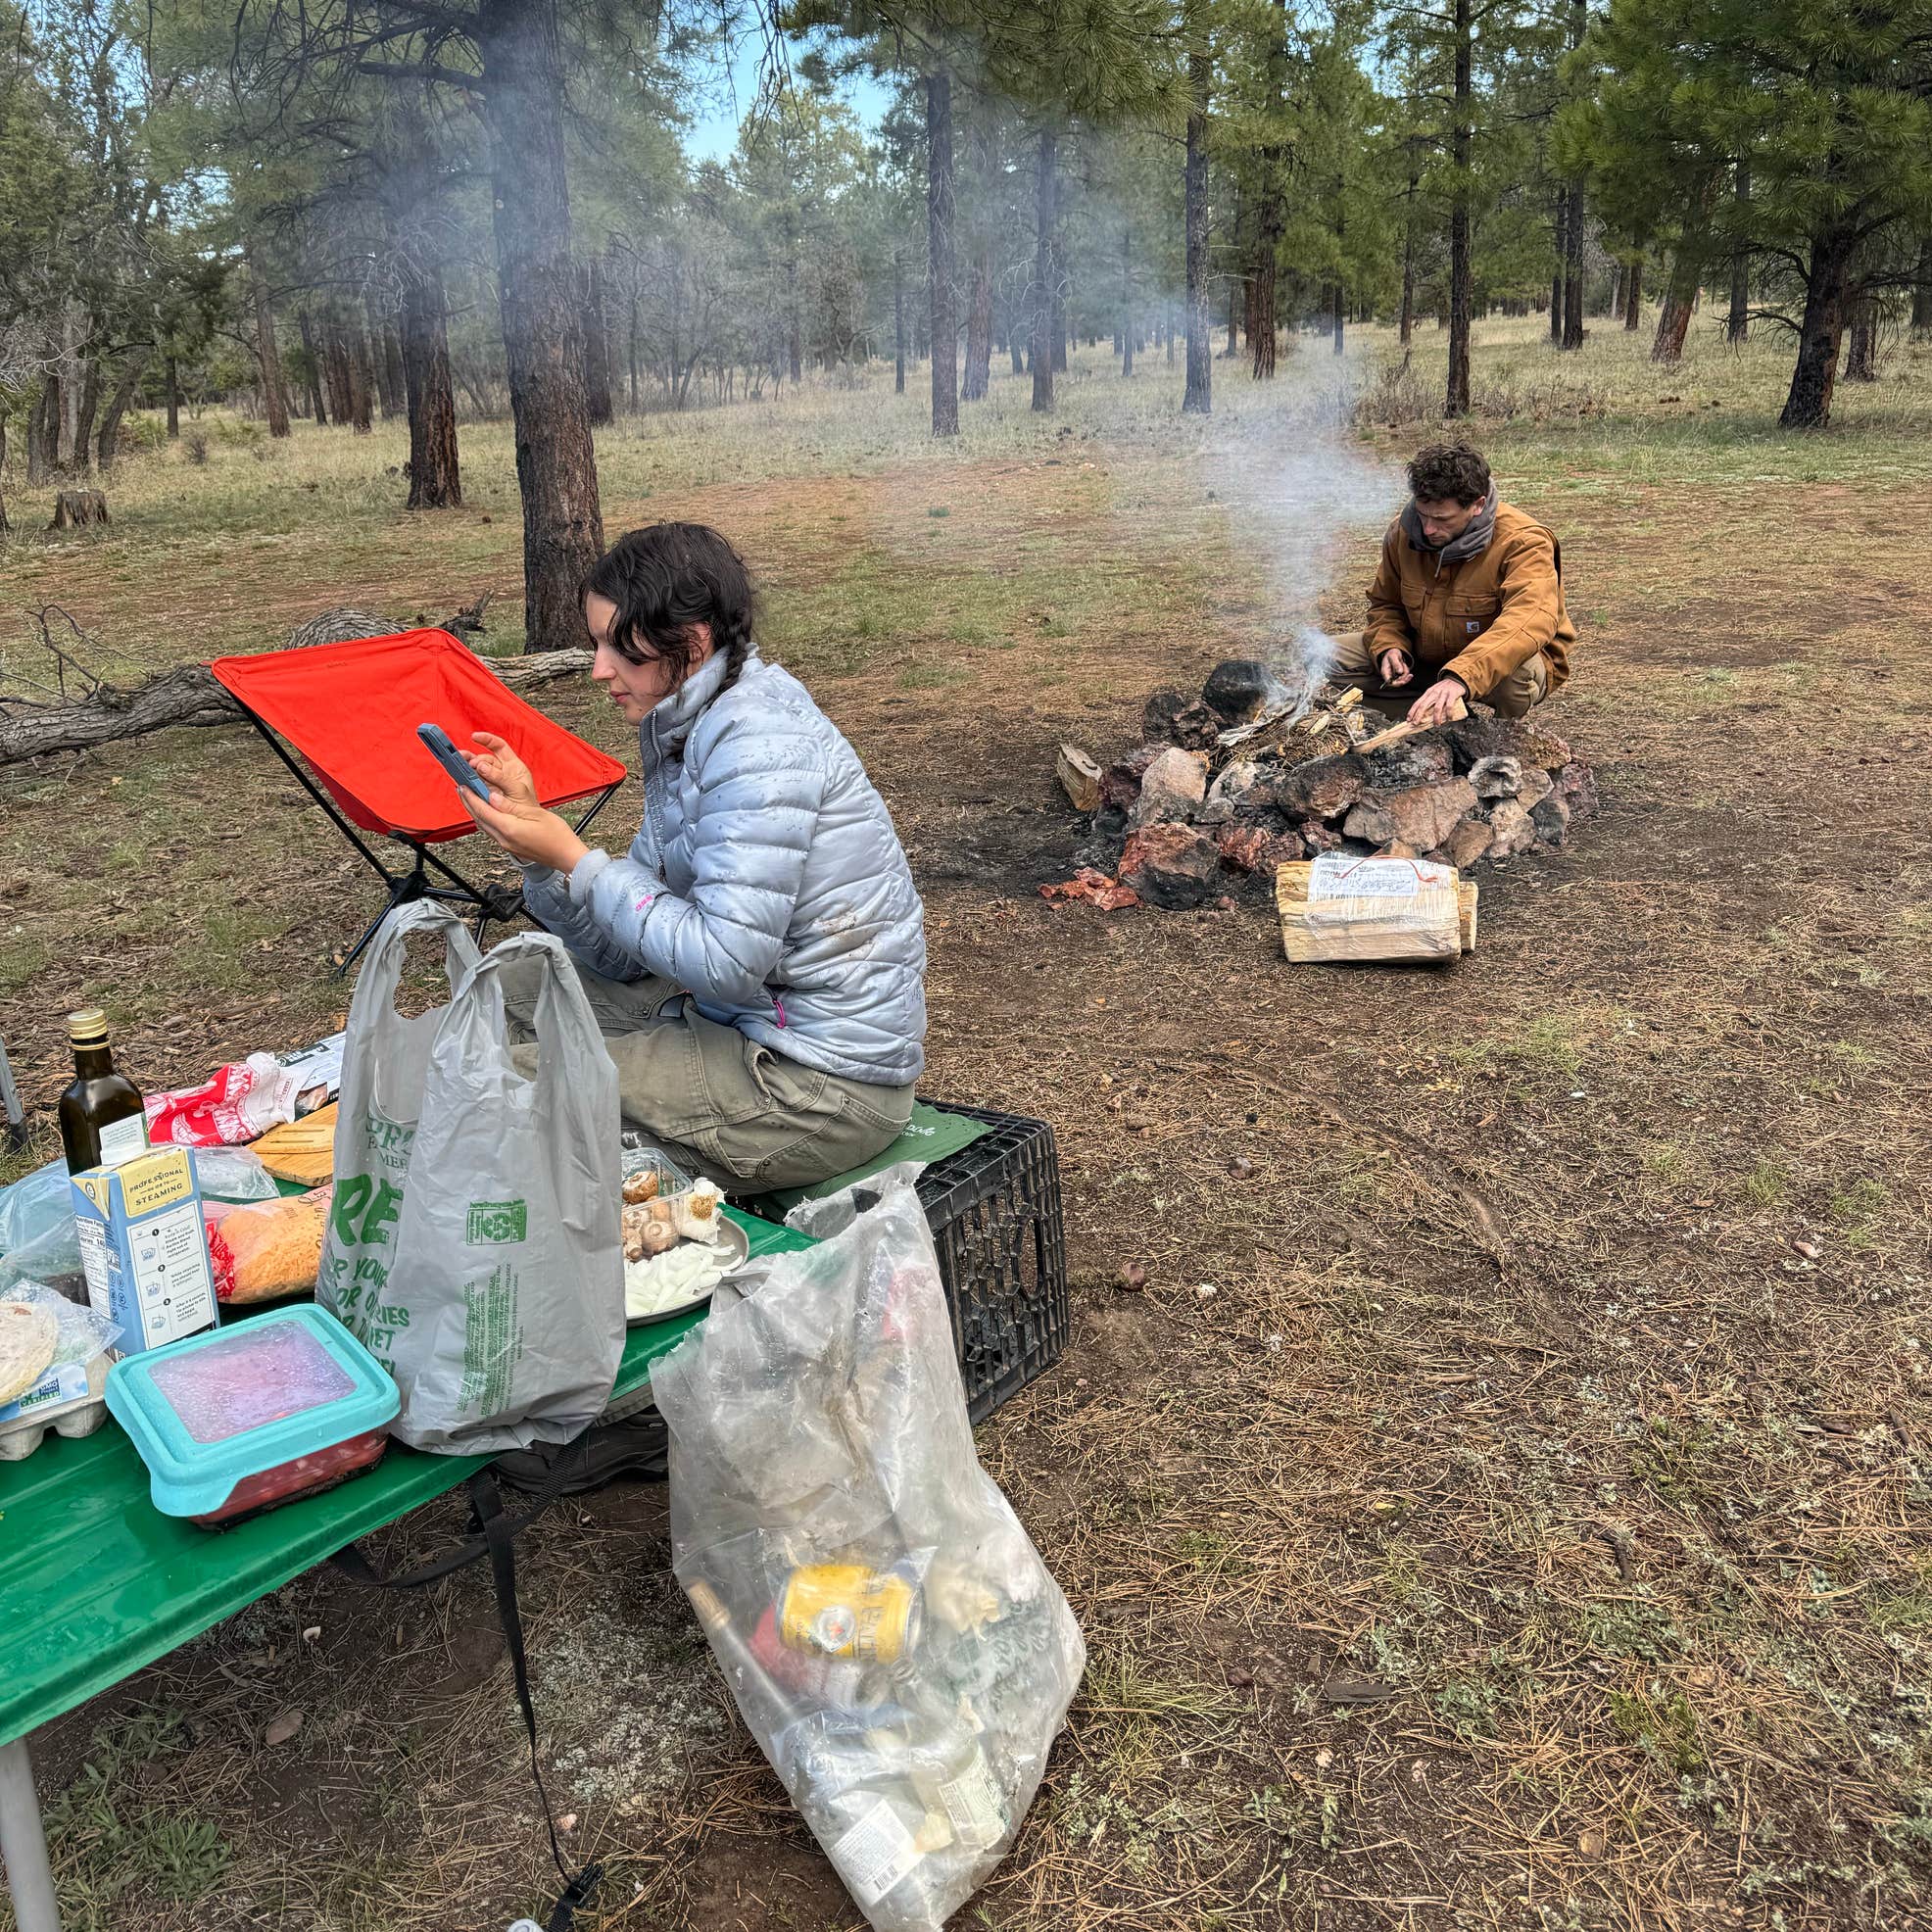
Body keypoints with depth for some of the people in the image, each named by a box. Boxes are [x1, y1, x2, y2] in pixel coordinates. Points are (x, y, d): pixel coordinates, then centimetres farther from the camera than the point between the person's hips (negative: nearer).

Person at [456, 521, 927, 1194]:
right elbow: (623, 957, 6)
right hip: (751, 1020, 9)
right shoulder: (684, 730, 9)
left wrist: (574, 860, -18)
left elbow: (725, 962, -26)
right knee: (523, 983, 12)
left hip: (822, 1084, -9)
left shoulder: (757, 745, -20)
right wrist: (532, 825, -5)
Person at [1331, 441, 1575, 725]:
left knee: (1515, 673, -43)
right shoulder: (1402, 532, -8)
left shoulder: (1524, 542, -26)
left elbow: (1530, 621, -43)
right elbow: (1385, 604, 10)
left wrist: (1460, 678, -58)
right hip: (1424, 660, 5)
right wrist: (1389, 646, -15)